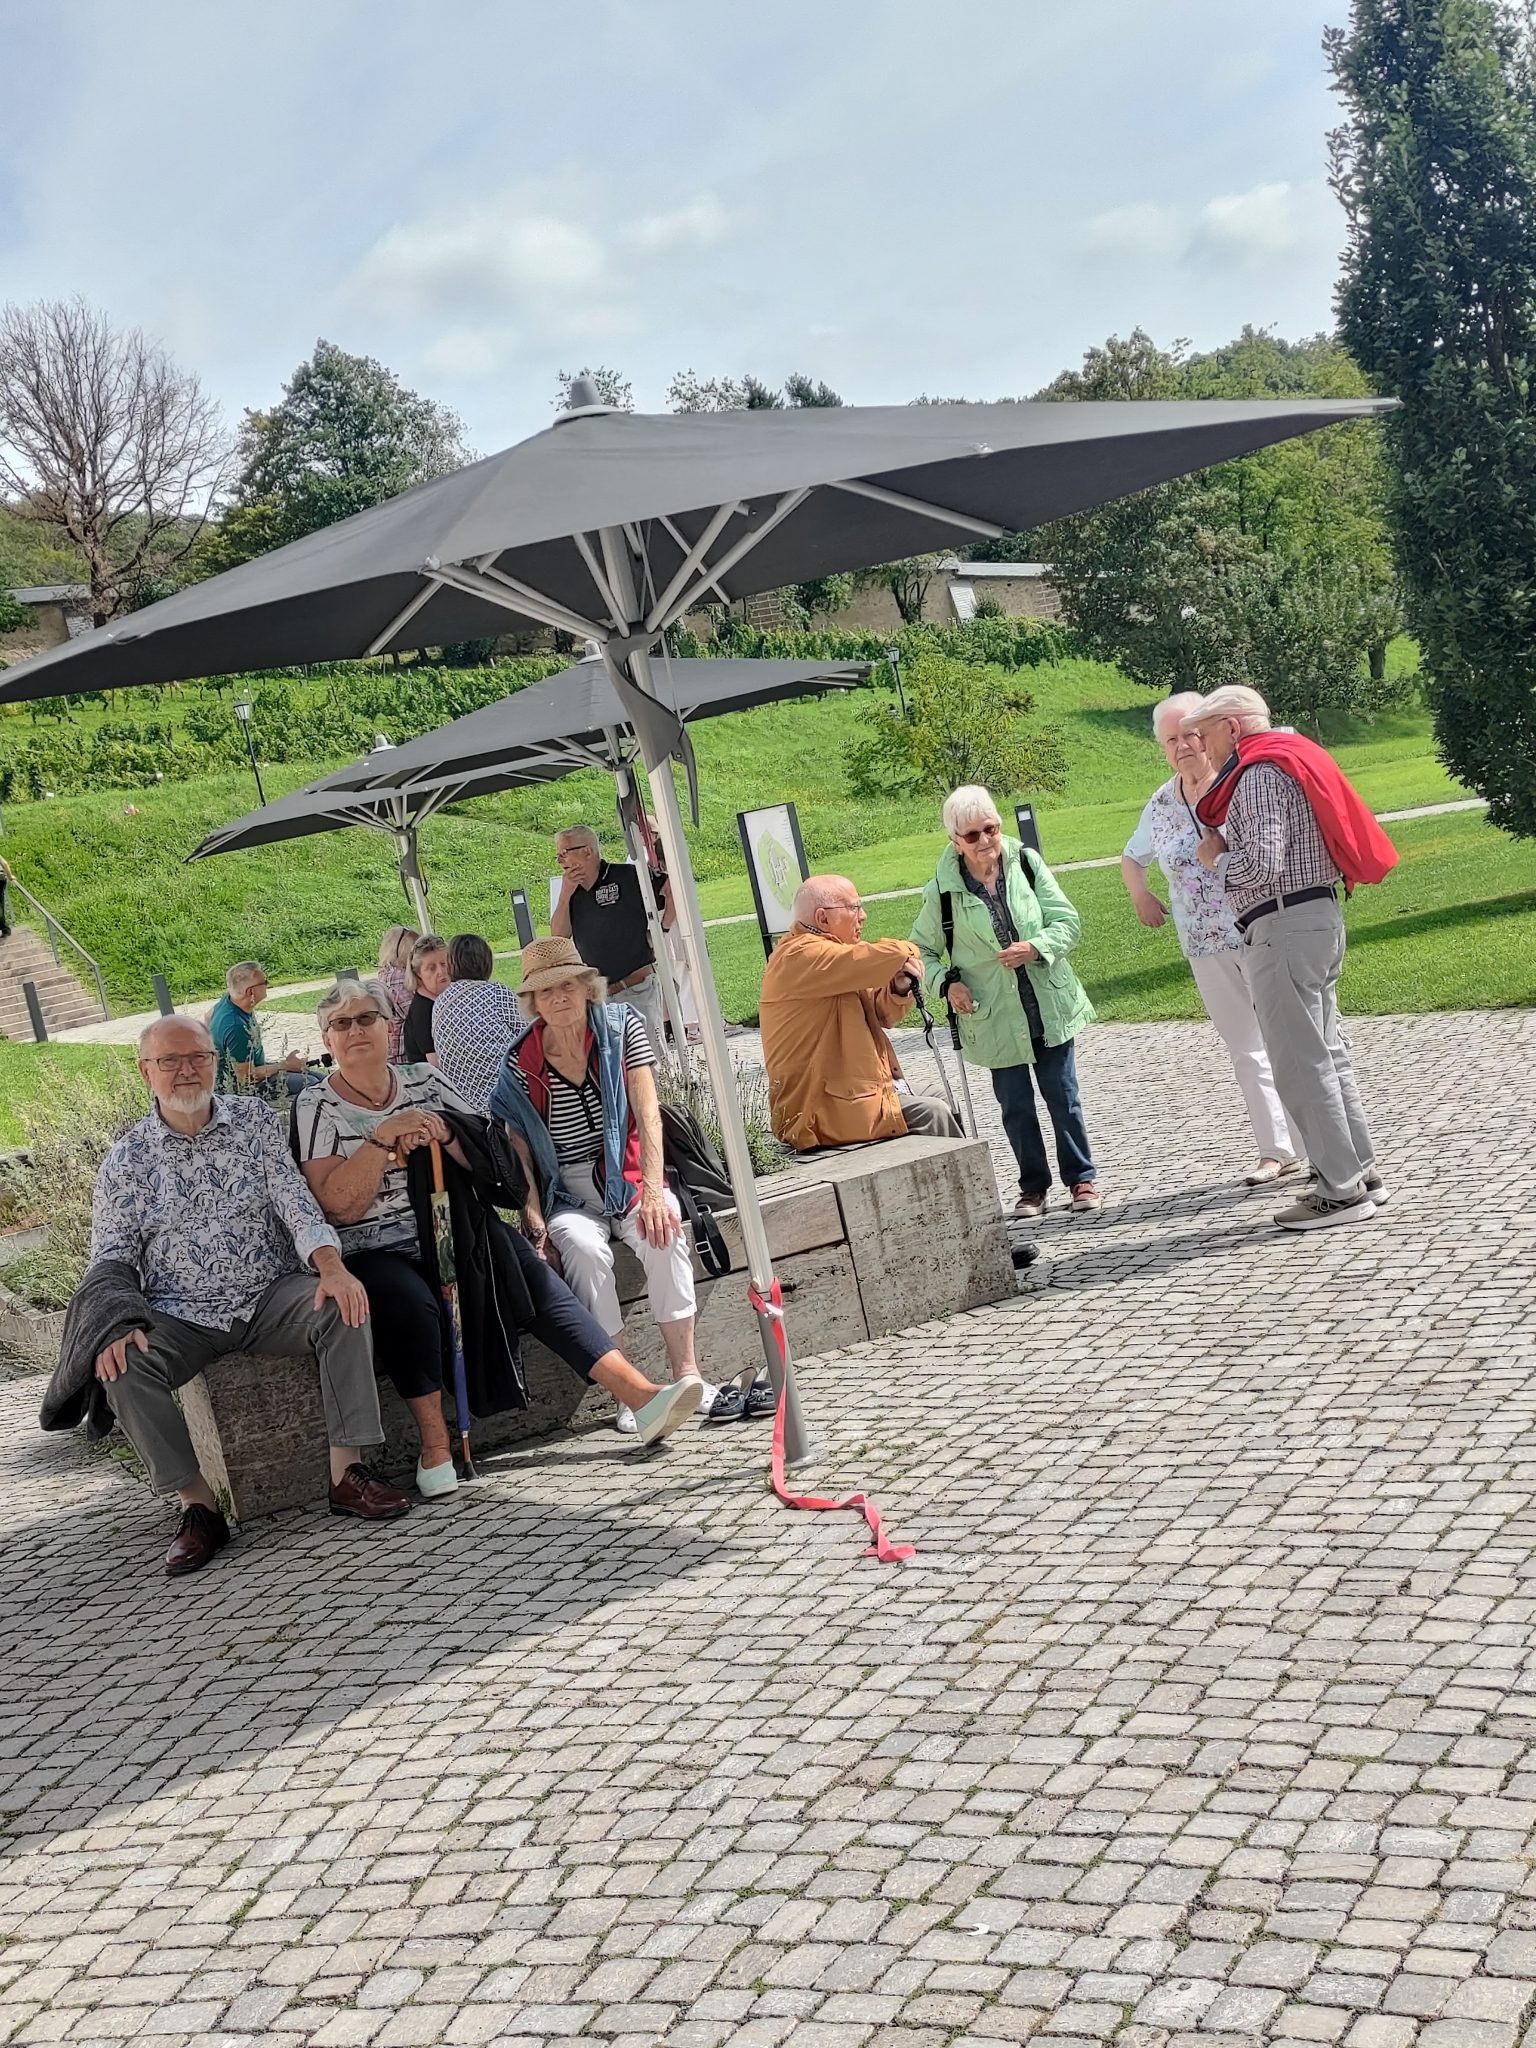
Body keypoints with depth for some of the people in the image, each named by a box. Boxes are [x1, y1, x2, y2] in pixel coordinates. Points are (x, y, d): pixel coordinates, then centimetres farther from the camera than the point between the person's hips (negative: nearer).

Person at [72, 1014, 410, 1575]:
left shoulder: (255, 1121, 5)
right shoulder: (127, 1158, 4)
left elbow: (295, 1202, -4)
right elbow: (111, 1257, 2)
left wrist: (331, 1265, -24)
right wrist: (117, 1326, -18)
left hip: (270, 1294, 1)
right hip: (181, 1315, 0)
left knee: (342, 1308, -27)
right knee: (123, 1367, -28)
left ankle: (347, 1474, -23)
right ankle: (199, 1506, -16)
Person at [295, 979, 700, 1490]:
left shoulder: (424, 1082, 14)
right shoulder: (316, 1107, 4)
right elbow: (338, 1205, -9)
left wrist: (443, 1133, -8)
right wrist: (384, 1137, -16)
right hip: (376, 1252, -3)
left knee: (531, 1274, -22)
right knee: (408, 1298, -36)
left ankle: (639, 1394, -26)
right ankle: (435, 1447, -25)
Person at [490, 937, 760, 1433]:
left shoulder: (622, 1026, -3)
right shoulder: (520, 1064, -2)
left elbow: (647, 1112, -11)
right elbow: (520, 1151, 0)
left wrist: (652, 1190, -23)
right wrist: (533, 1216, -15)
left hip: (628, 1180, 0)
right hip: (567, 1197, 0)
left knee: (661, 1233, -31)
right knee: (585, 1247, -32)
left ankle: (687, 1375, -29)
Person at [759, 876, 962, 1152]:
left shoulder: (832, 952, 16)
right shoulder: (799, 956, -17)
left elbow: (881, 1013, 15)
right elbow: (869, 960, -28)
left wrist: (898, 988, -8)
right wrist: (908, 953, -6)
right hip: (822, 1113, -11)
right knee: (931, 1114, -16)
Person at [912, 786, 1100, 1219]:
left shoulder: (1026, 863, -5)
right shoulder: (943, 890, -9)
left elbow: (1067, 920, -2)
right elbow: (922, 949, 4)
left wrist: (1037, 947, -20)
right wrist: (947, 983, -12)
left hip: (1050, 1006, 1)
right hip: (995, 1018, -1)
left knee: (1062, 1097, 9)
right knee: (1016, 1107, 9)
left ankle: (1082, 1178, 24)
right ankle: (1033, 1187, 25)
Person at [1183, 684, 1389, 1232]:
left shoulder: (1258, 774, -13)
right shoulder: (1288, 759, 19)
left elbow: (1262, 863, -23)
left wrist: (1215, 858, -6)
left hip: (1284, 925, -11)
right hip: (1320, 914, 11)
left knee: (1300, 1063, -6)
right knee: (1327, 1052, 15)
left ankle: (1340, 1191, -2)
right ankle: (1359, 1171, 21)